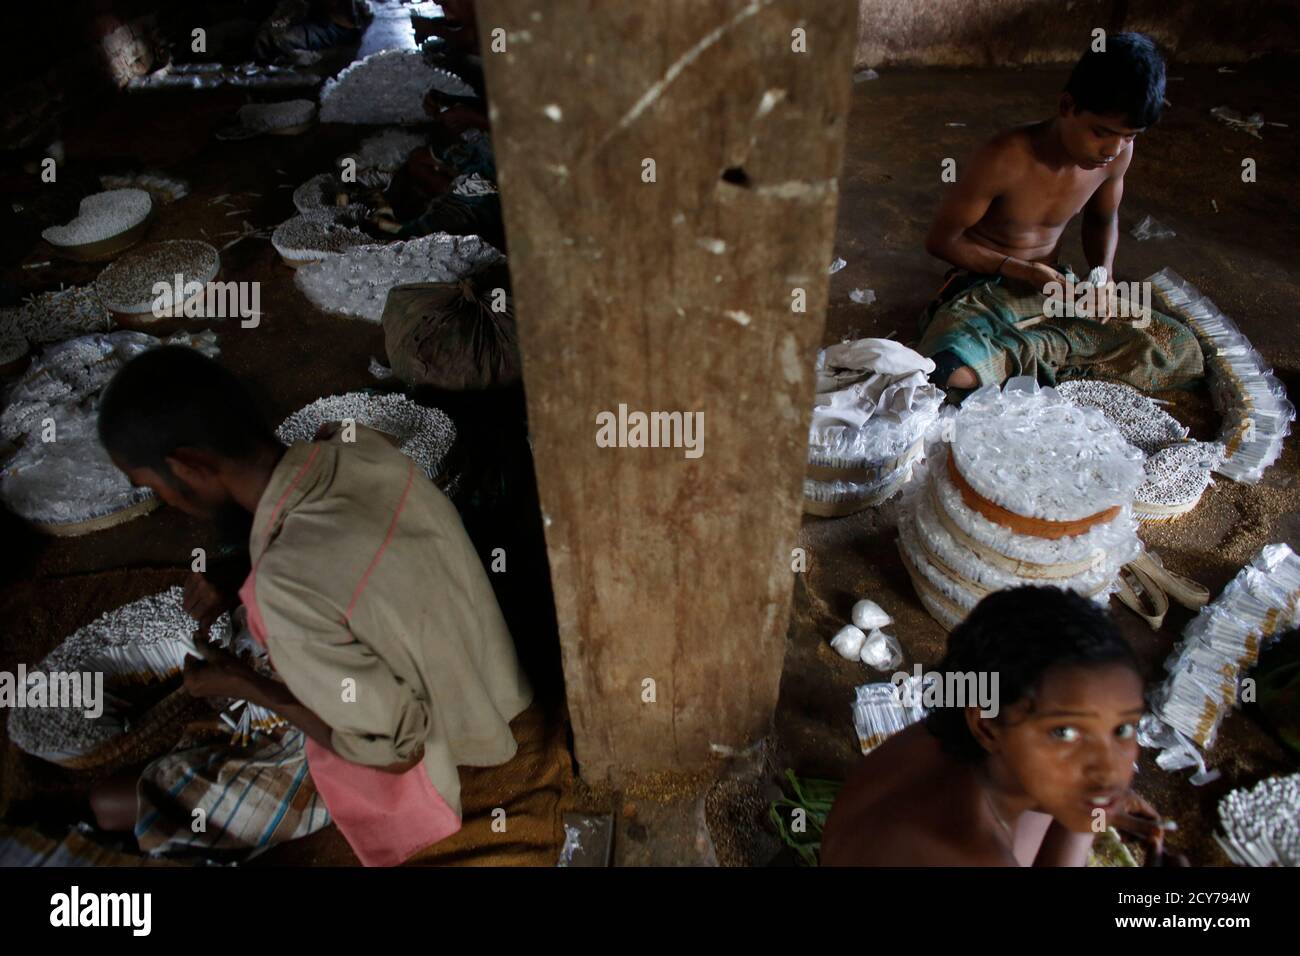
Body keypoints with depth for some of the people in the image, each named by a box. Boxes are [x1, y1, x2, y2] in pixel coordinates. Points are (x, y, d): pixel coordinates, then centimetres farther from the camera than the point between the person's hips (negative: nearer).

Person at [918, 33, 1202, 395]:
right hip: (983, 290, -5)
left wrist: (1104, 277, -5)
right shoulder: (1005, 160, -23)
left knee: (1182, 350, -9)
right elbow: (940, 240, -14)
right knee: (948, 371, -40)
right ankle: (1046, 348, -11)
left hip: (1056, 286, 6)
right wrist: (1023, 270, -22)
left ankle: (1026, 348, -11)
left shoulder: (1117, 154, -5)